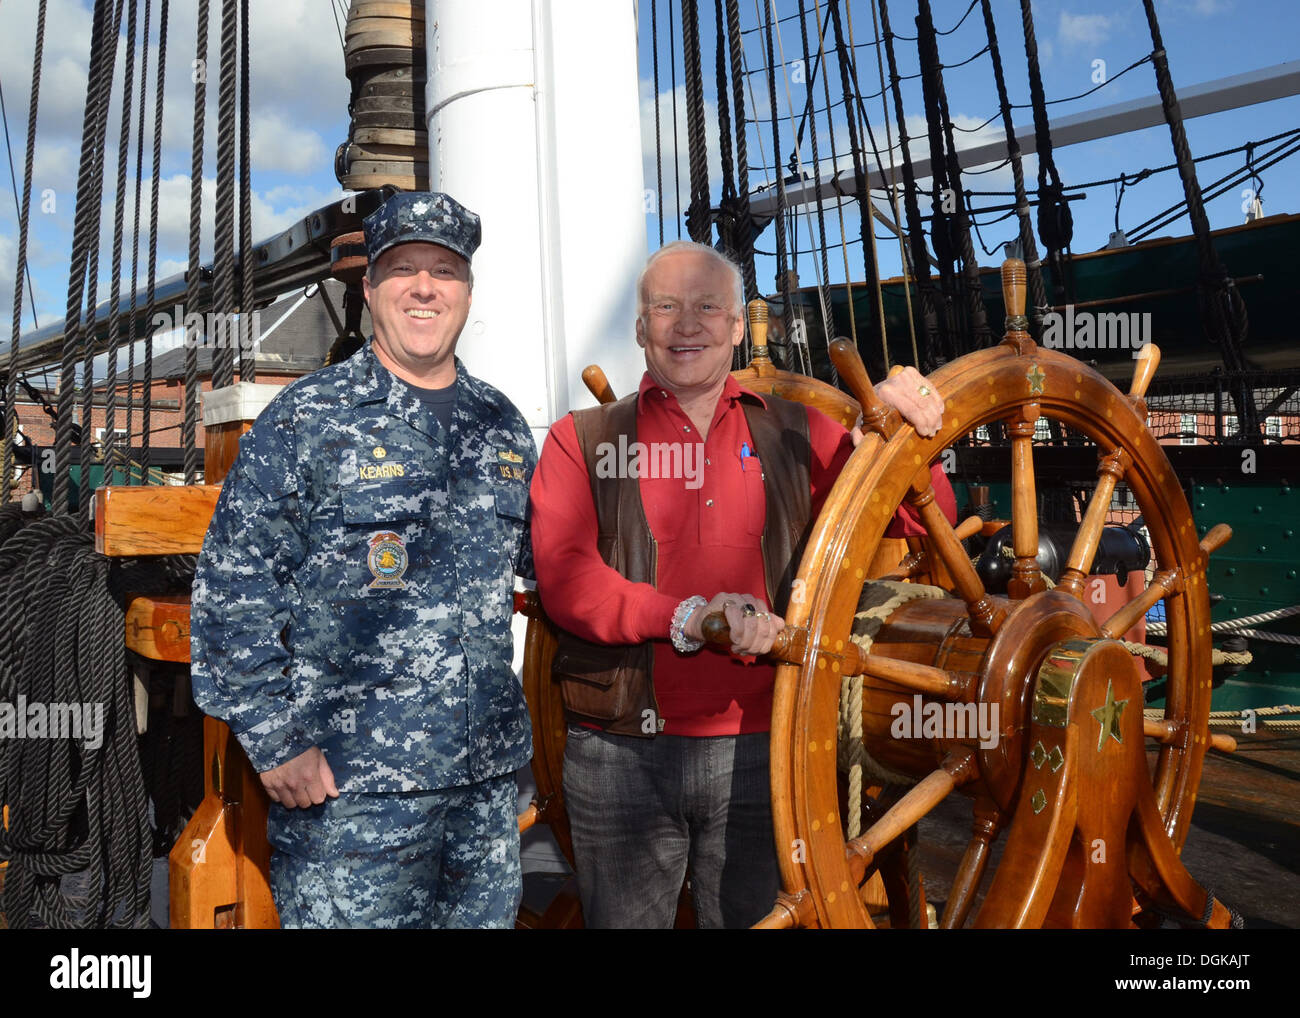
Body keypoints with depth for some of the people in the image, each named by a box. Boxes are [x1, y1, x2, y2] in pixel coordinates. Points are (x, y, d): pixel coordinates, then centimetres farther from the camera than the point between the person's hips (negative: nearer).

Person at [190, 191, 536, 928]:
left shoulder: (502, 424, 9)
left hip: (489, 776, 5)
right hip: (348, 784, -4)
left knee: (487, 917, 18)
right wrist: (276, 743, -10)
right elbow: (232, 588, -6)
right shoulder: (308, 418, -5)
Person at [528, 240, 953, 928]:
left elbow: (921, 519, 6)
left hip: (758, 752, 1)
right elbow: (562, 574, -11)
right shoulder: (583, 439, 3)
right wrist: (687, 616, -25)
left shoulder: (795, 434, 9)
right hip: (619, 755, -1)